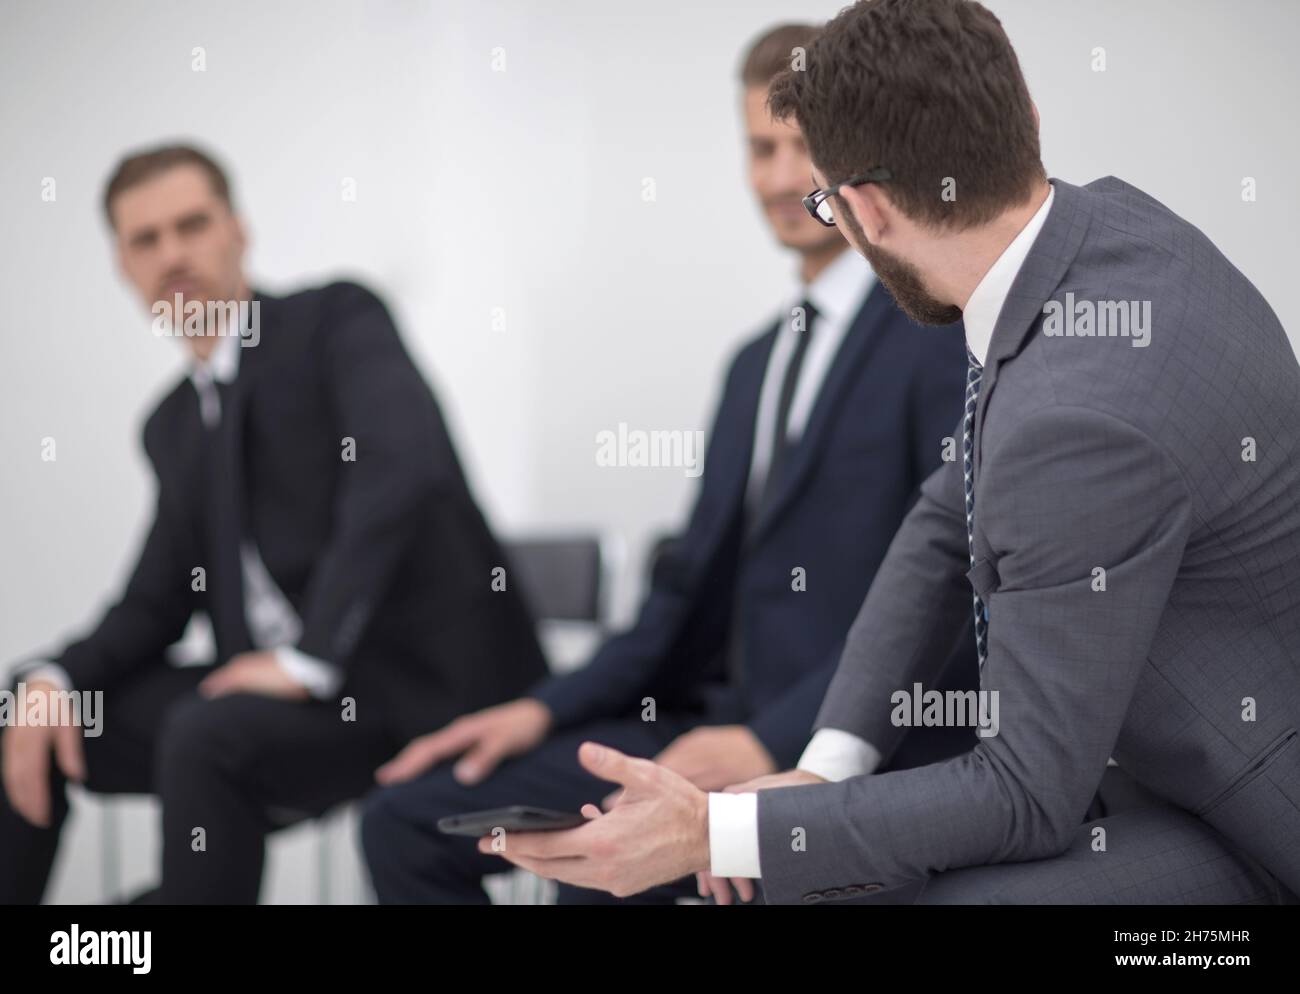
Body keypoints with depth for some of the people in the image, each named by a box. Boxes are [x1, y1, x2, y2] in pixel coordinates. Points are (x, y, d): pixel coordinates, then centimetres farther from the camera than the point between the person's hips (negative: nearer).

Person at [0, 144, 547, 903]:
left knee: (207, 733, -32)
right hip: (284, 687, 7)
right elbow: (156, 604, 16)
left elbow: (404, 469, -21)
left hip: (420, 679, -7)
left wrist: (308, 657, -23)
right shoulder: (173, 426, 17)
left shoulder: (336, 320, -4)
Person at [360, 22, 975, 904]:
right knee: (410, 817, -3)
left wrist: (771, 742, -21)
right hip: (720, 724, 8)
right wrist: (546, 711, 7)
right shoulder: (757, 364, 21)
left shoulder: (947, 334, -6)